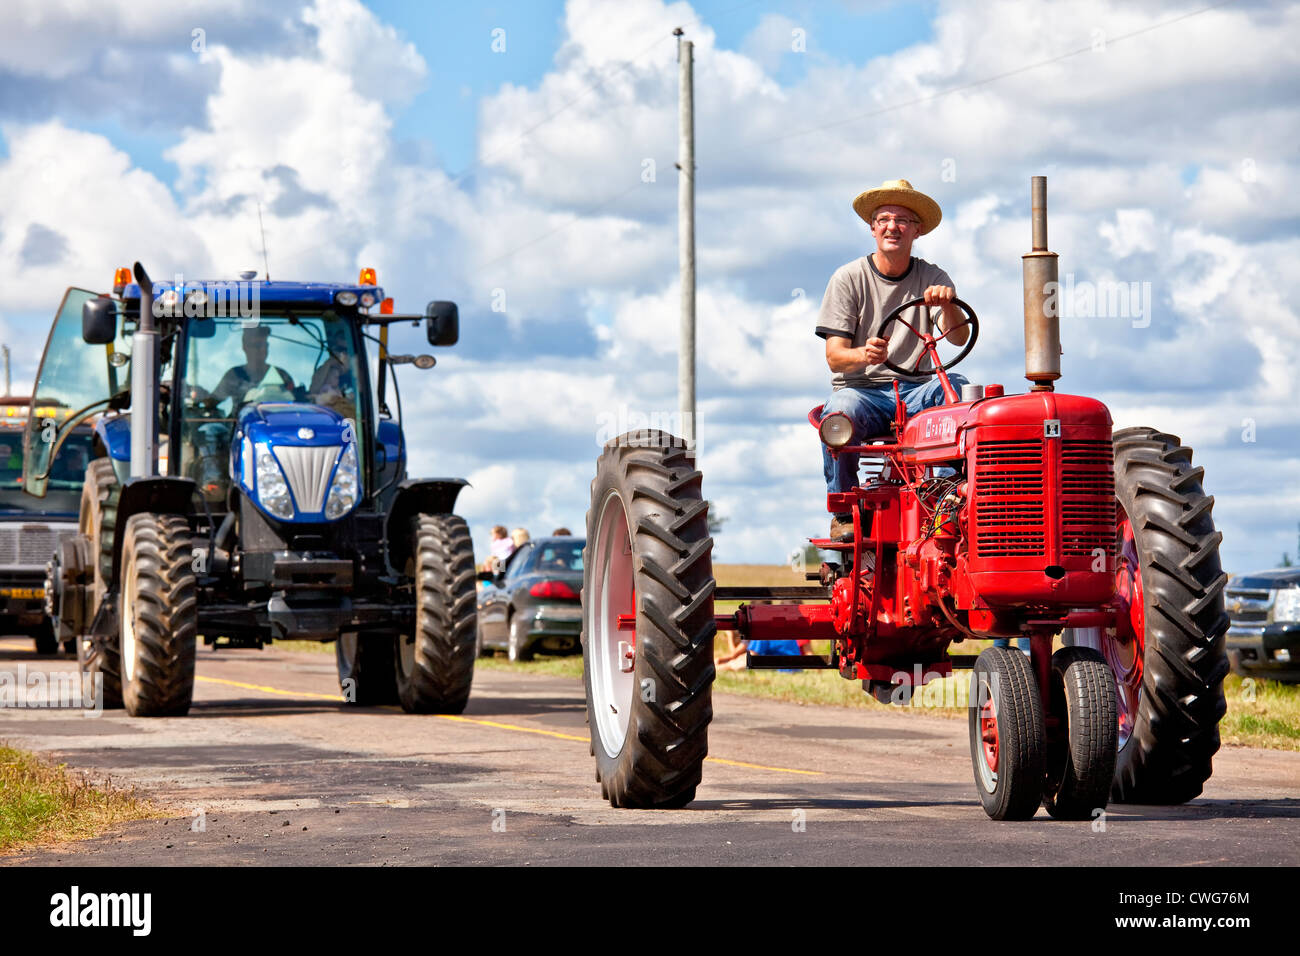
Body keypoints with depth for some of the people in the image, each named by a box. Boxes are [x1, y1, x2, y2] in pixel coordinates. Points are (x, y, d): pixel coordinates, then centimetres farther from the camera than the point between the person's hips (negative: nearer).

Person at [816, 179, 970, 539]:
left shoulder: (932, 278, 8)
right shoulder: (848, 278, 2)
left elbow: (958, 337, -7)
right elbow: (834, 356, -7)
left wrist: (947, 304, -30)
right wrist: (863, 355, -31)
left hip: (915, 390, 2)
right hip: (861, 387, -2)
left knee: (957, 389, -30)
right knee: (840, 414, -36)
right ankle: (844, 515, -17)